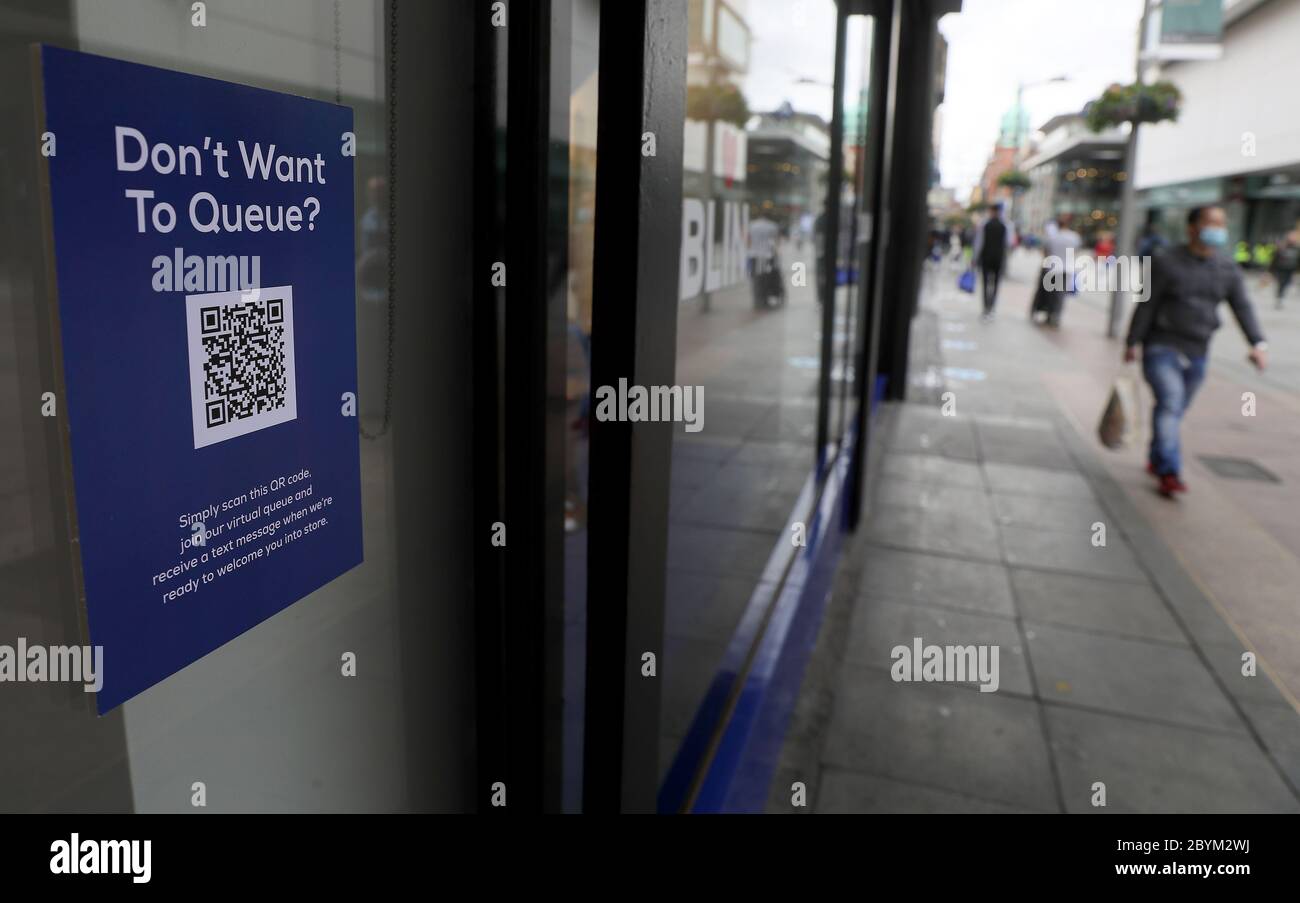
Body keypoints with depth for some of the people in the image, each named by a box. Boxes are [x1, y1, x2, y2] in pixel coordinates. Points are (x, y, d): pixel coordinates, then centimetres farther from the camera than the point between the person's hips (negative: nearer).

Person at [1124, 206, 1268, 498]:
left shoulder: (1228, 270, 7)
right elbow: (1146, 306, -5)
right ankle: (1169, 471, -22)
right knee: (1170, 401, -20)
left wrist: (1258, 343, -15)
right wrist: (1132, 343, -5)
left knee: (1175, 408, 13)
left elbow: (1243, 308, -1)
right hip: (1161, 347, -5)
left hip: (1196, 352, 5)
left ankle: (1156, 460, 29)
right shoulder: (1167, 263, -6)